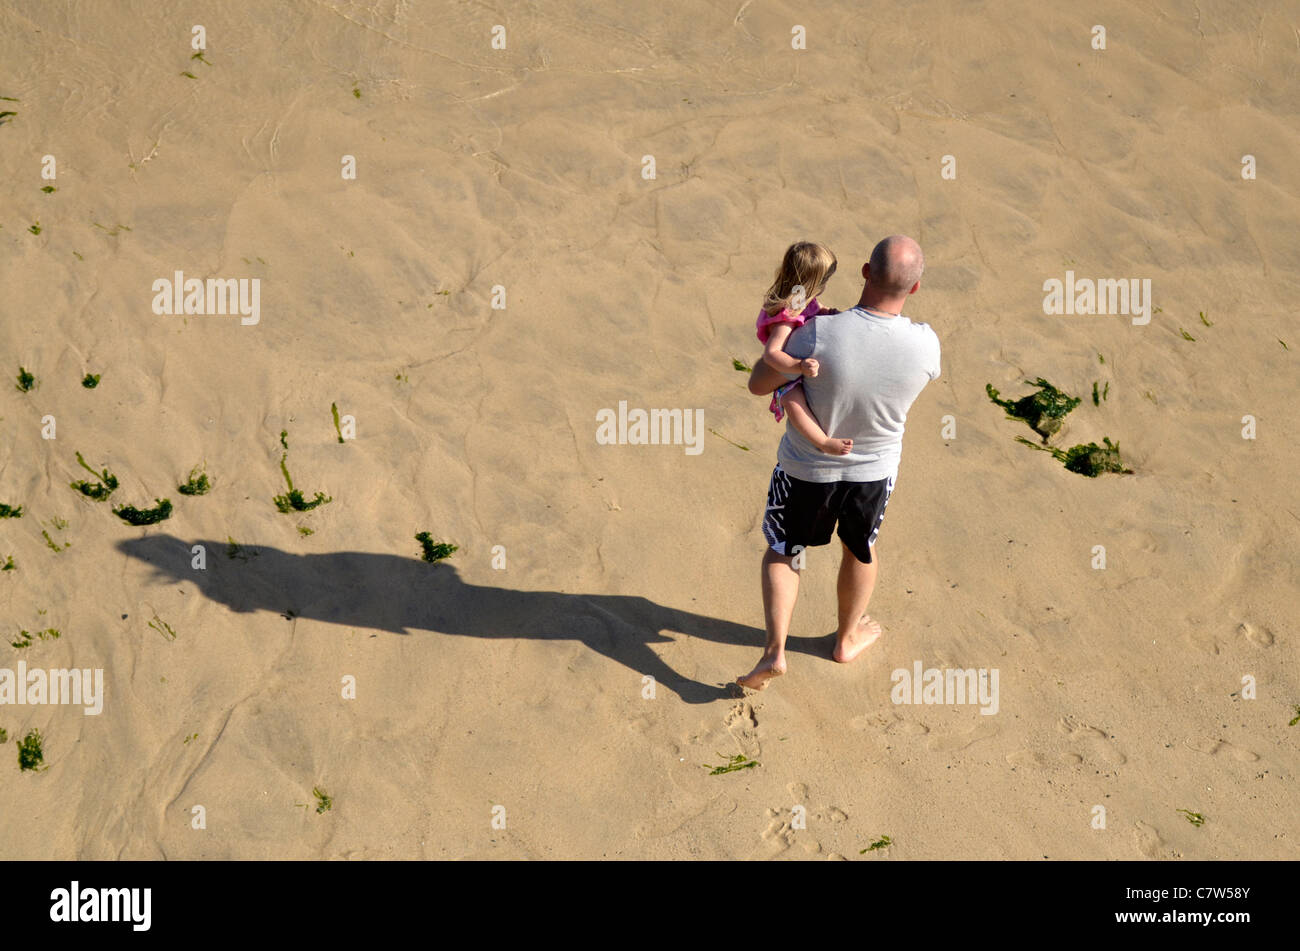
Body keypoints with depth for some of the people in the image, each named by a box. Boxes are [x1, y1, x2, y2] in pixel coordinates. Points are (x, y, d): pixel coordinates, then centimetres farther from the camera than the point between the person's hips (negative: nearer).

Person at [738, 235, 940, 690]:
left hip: (805, 468, -2)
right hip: (873, 470, 2)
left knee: (781, 552, 22)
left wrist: (782, 338, 0)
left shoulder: (819, 334, -31)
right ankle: (848, 637, 48)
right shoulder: (925, 344, -23)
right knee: (860, 548, 29)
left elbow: (758, 384, -18)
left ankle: (775, 650, 11)